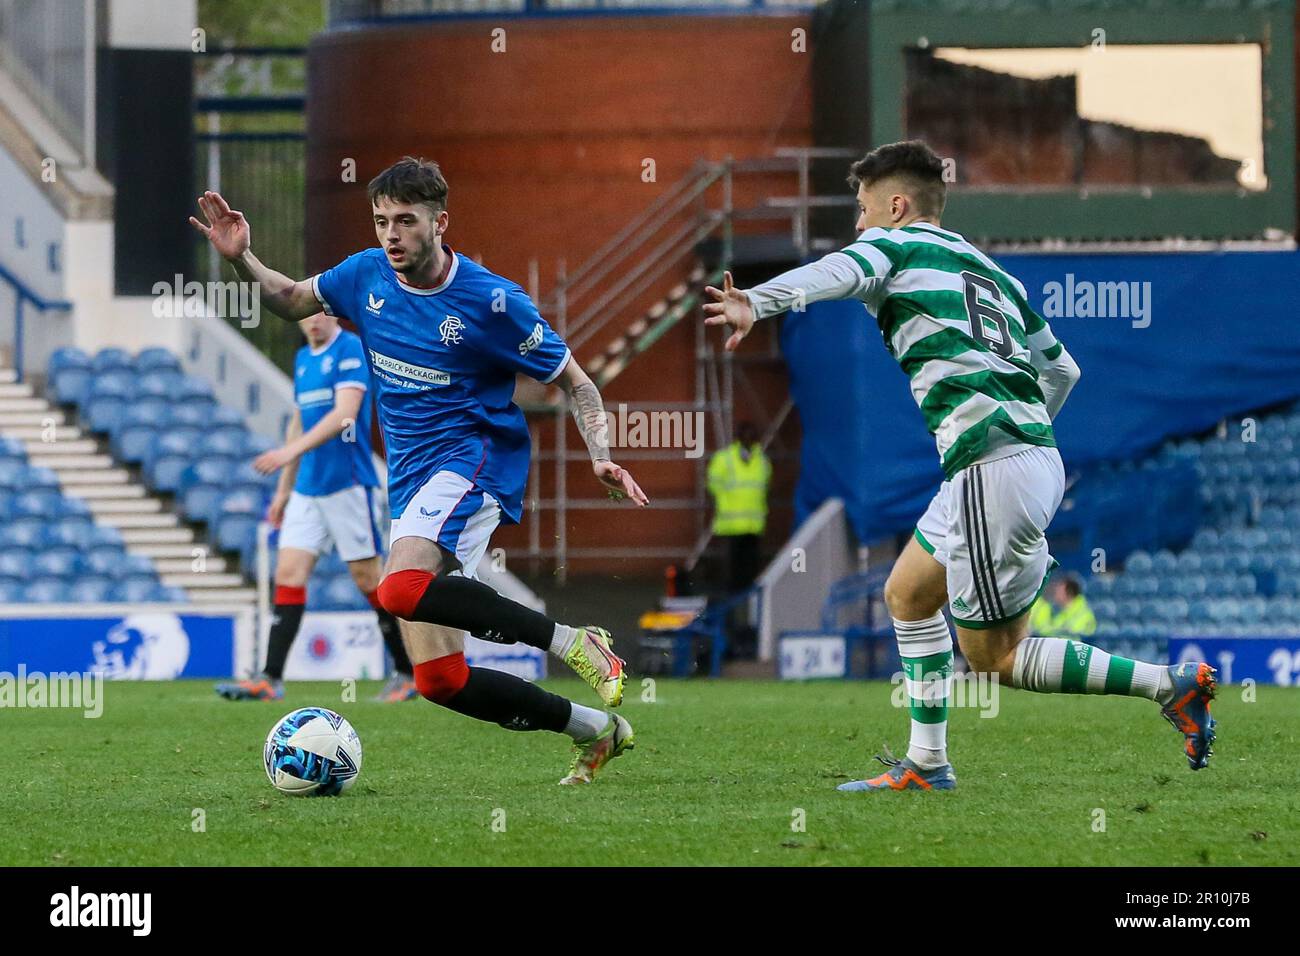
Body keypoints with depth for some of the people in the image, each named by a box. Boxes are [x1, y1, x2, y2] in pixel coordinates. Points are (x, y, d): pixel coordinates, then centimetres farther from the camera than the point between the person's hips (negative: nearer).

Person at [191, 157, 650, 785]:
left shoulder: (489, 300, -11)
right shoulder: (368, 275, 4)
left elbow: (575, 383, -3)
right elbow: (290, 300, 22)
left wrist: (601, 457, -19)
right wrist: (240, 260, 3)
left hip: (473, 458, -7)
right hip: (411, 484, 7)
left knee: (403, 589, -36)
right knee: (439, 680, -1)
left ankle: (575, 644, -23)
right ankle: (597, 730, 14)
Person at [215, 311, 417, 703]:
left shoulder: (350, 349, -9)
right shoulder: (303, 359, 15)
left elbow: (344, 414, -21)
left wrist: (292, 450, -29)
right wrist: (284, 489, 21)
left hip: (347, 483, -7)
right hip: (307, 488, 7)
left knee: (367, 577, -2)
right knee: (288, 574, -3)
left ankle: (406, 673, 10)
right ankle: (271, 679, -7)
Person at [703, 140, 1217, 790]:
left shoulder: (897, 246, 3)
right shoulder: (987, 269, 25)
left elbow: (836, 273, -20)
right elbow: (1061, 368, 29)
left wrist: (755, 303, -36)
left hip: (992, 468, -9)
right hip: (1033, 447, 9)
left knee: (994, 657, -2)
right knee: (907, 593, 21)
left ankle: (1171, 685, -9)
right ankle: (926, 765, 19)